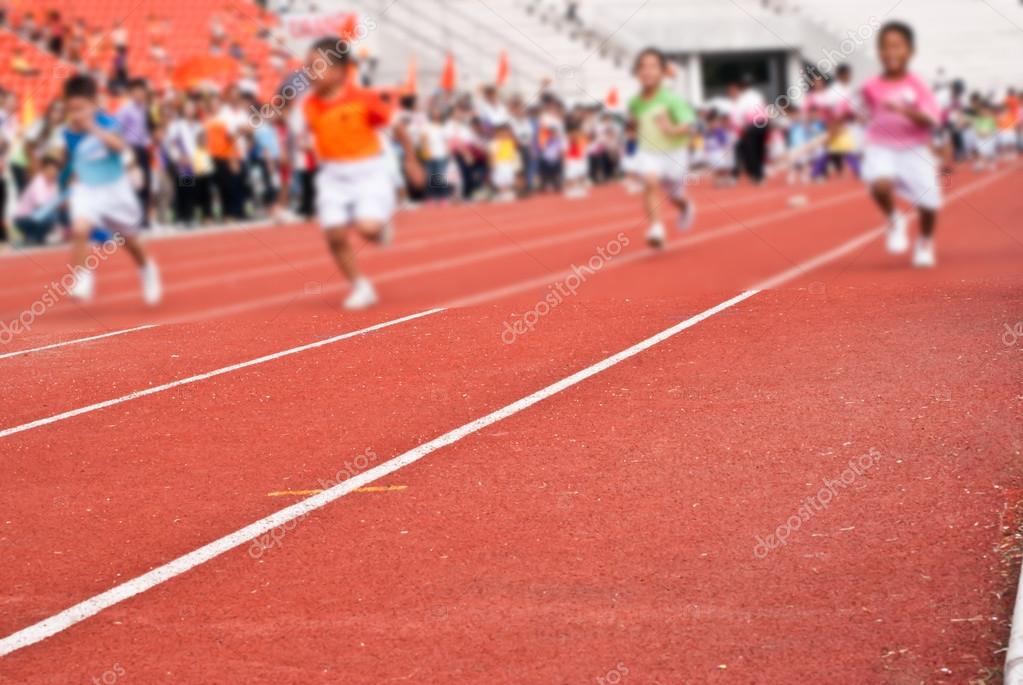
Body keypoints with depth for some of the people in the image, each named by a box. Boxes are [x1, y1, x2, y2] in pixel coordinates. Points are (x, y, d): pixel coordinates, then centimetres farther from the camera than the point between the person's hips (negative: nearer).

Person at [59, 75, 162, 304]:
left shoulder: (105, 122, -21)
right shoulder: (69, 132, -11)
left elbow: (119, 146, -42)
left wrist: (93, 128, -47)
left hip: (115, 188, -1)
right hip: (86, 189, 1)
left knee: (129, 241, 16)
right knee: (79, 229, -27)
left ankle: (147, 269, 46)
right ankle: (81, 280, -16)